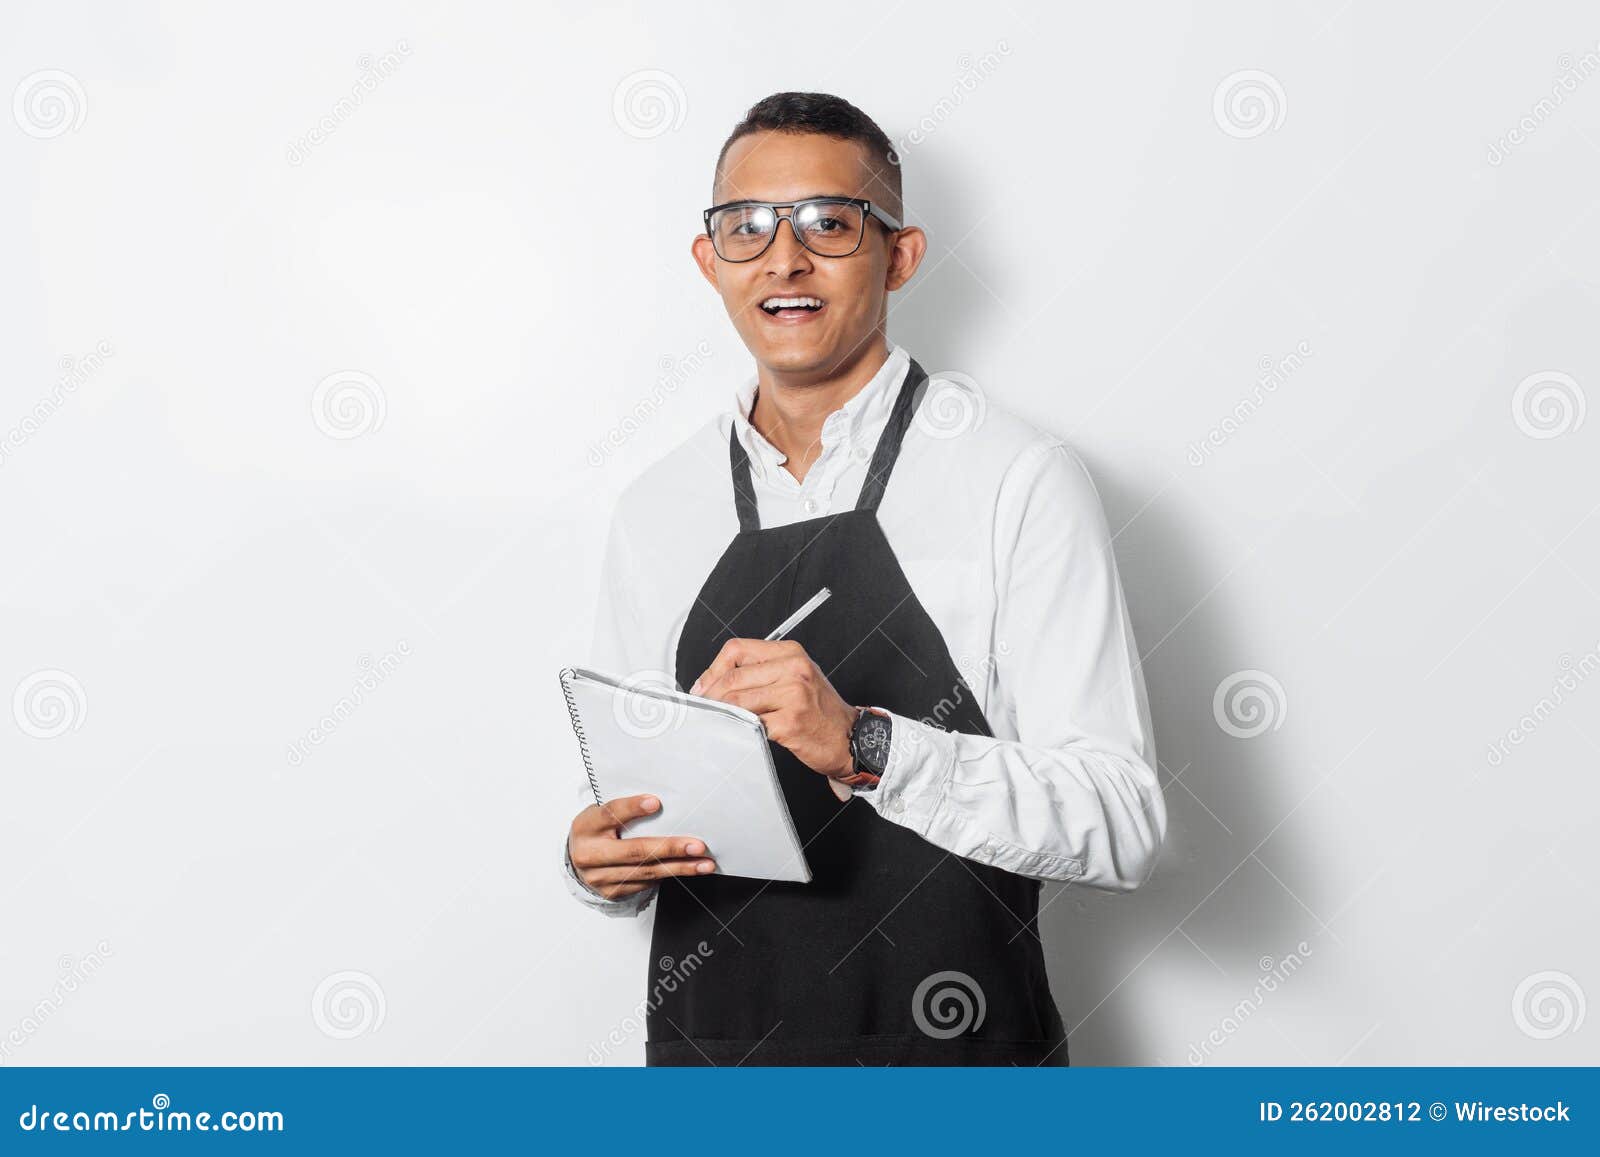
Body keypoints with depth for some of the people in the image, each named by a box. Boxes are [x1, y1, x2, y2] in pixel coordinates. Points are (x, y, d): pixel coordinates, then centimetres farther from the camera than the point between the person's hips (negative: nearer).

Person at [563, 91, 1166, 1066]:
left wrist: (866, 746, -27)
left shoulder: (1020, 481, -11)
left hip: (952, 1055, -3)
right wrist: (598, 862, -10)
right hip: (706, 1044, 4)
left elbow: (1123, 827, -16)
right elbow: (630, 800, 11)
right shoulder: (653, 514, 4)